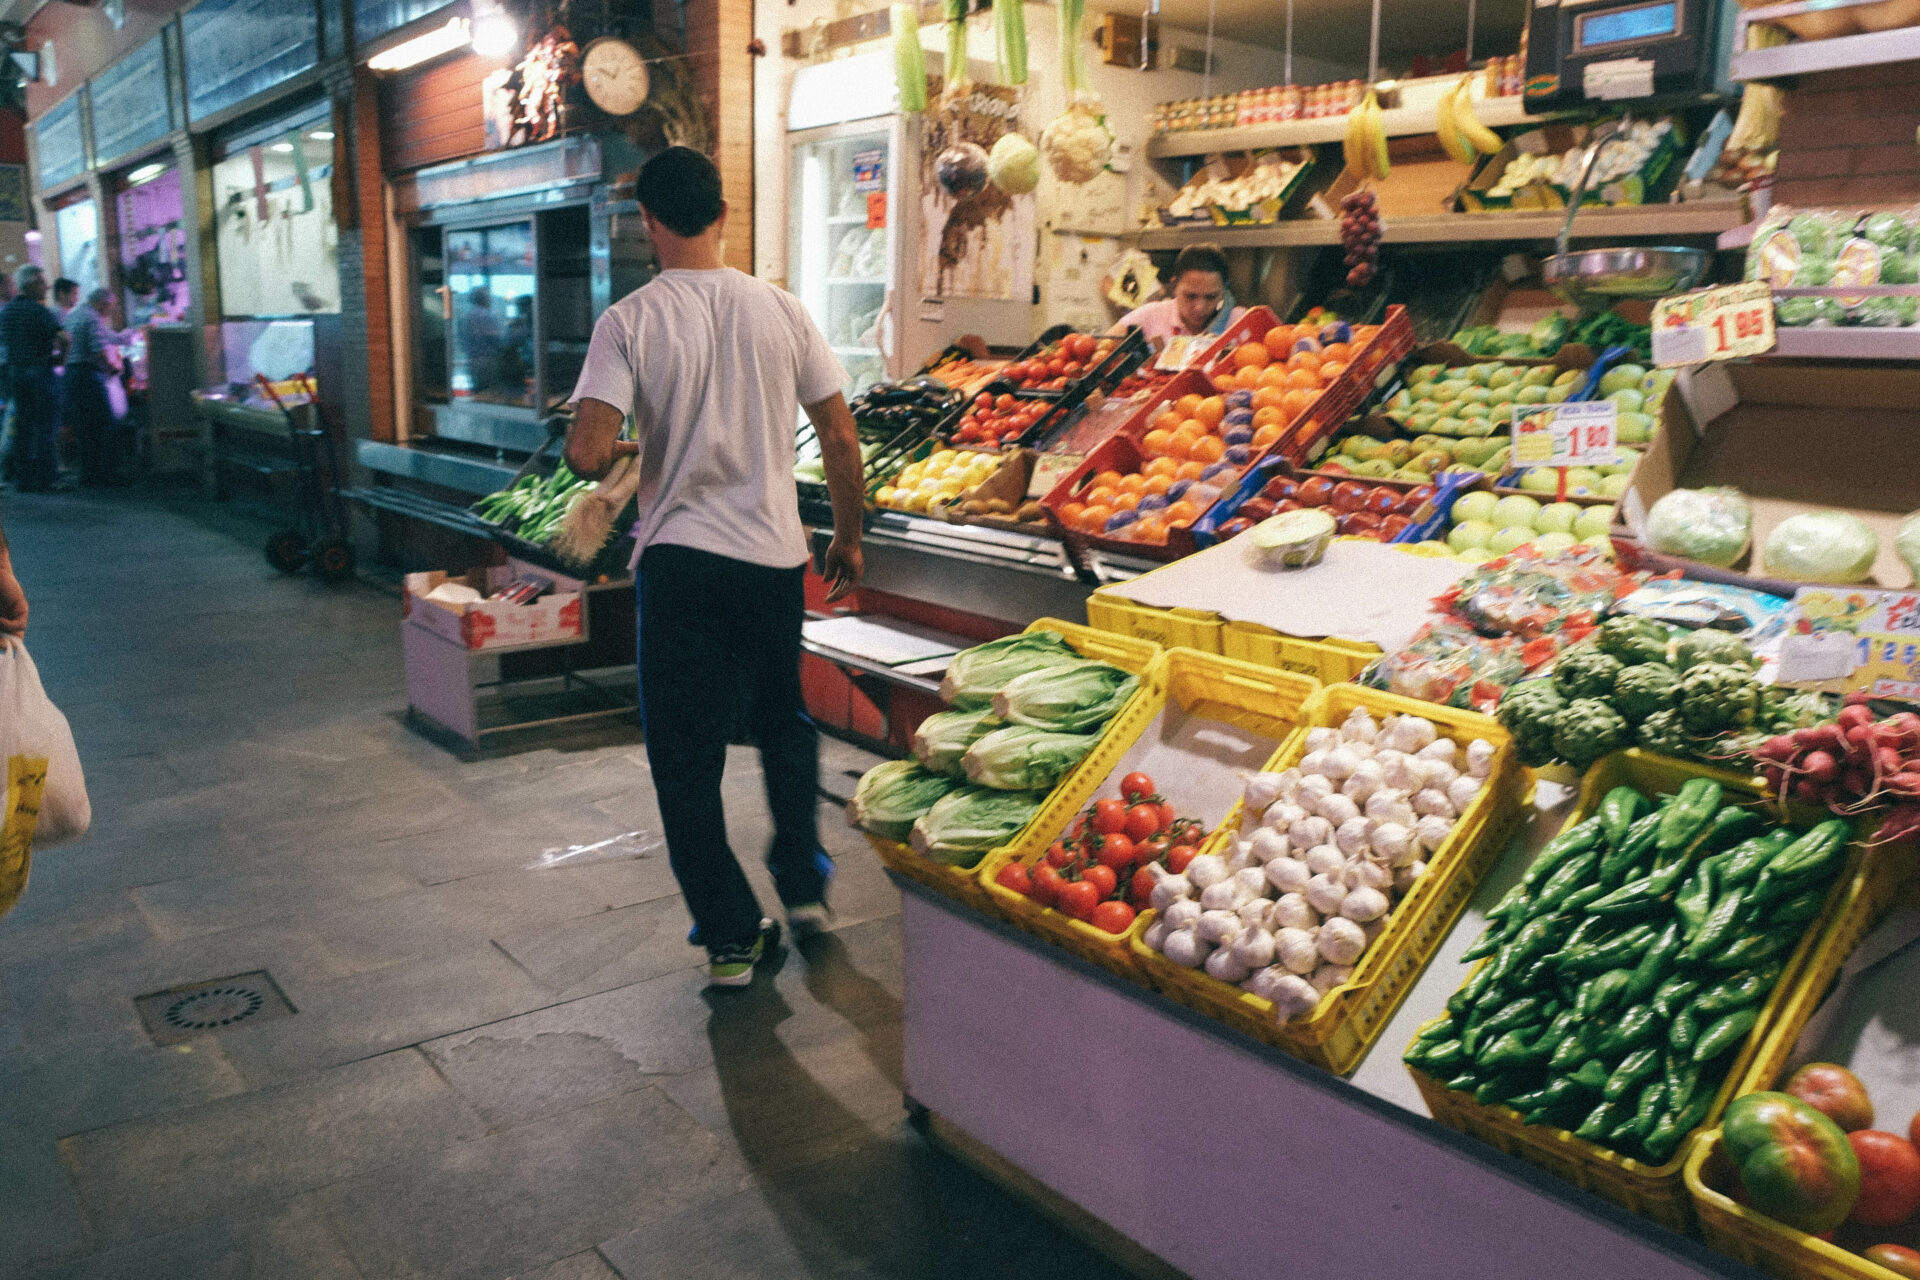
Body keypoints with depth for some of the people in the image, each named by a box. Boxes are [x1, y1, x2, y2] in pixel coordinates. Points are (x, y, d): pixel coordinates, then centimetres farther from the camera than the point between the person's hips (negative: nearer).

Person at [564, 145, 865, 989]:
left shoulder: (630, 321, -8)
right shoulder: (780, 310, 1)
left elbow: (586, 453, -17)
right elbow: (840, 437, 3)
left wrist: (622, 453, 7)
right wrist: (848, 538, 15)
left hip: (681, 558, -3)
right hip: (776, 556, 3)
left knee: (685, 753, 10)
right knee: (784, 721, 24)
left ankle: (730, 936, 15)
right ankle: (803, 888, 28)